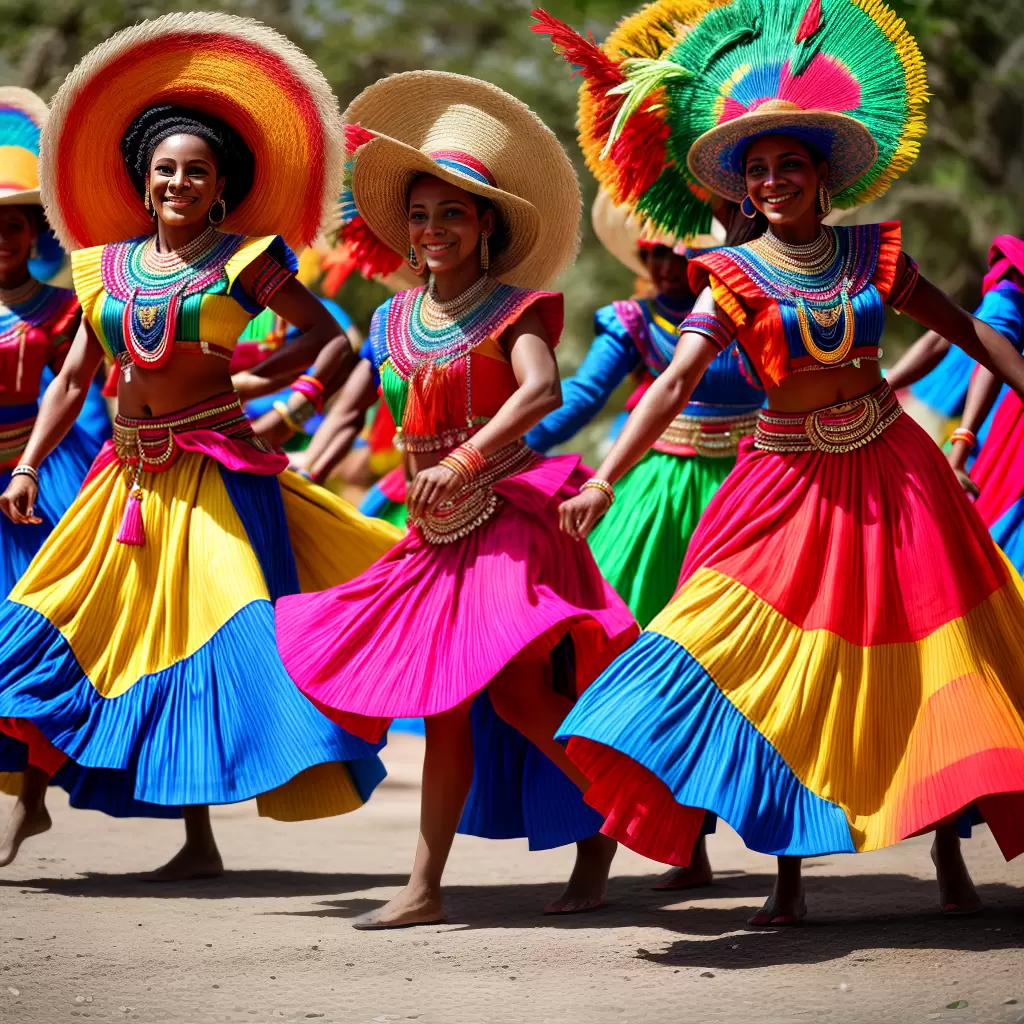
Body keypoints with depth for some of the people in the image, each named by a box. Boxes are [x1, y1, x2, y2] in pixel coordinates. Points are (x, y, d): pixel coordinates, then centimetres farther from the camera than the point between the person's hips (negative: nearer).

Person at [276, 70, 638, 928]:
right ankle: (425, 889, 10)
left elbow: (541, 390, -24)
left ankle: (609, 824, 5)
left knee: (516, 689, -16)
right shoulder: (393, 321, 12)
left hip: (510, 519, -6)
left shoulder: (514, 309, -6)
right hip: (436, 534, 6)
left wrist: (466, 461, -34)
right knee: (444, 707, 6)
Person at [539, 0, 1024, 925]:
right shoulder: (735, 279, -7)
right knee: (786, 672, -7)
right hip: (792, 483, -2)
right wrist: (604, 480, -30)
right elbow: (677, 381, -18)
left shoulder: (871, 253, 0)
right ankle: (791, 876, 2)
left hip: (888, 469, 2)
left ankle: (948, 848, 20)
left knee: (922, 657, 5)